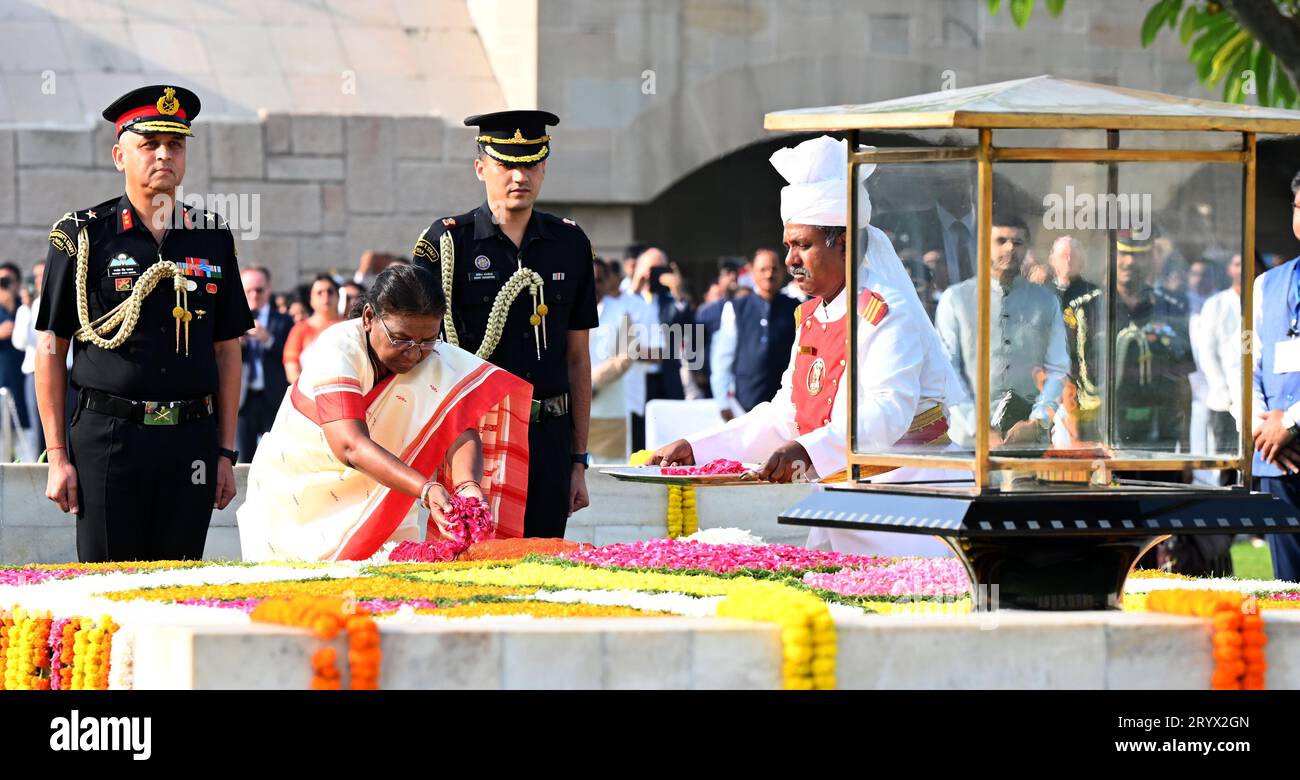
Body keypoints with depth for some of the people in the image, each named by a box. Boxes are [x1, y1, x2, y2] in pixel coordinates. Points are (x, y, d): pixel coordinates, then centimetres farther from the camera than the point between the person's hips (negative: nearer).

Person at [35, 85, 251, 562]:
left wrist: (226, 453, 9)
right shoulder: (83, 236, 1)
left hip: (192, 441, 3)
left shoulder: (212, 237, 11)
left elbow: (227, 351, 14)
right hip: (108, 438, -3)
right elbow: (50, 350, 2)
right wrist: (58, 457, -3)